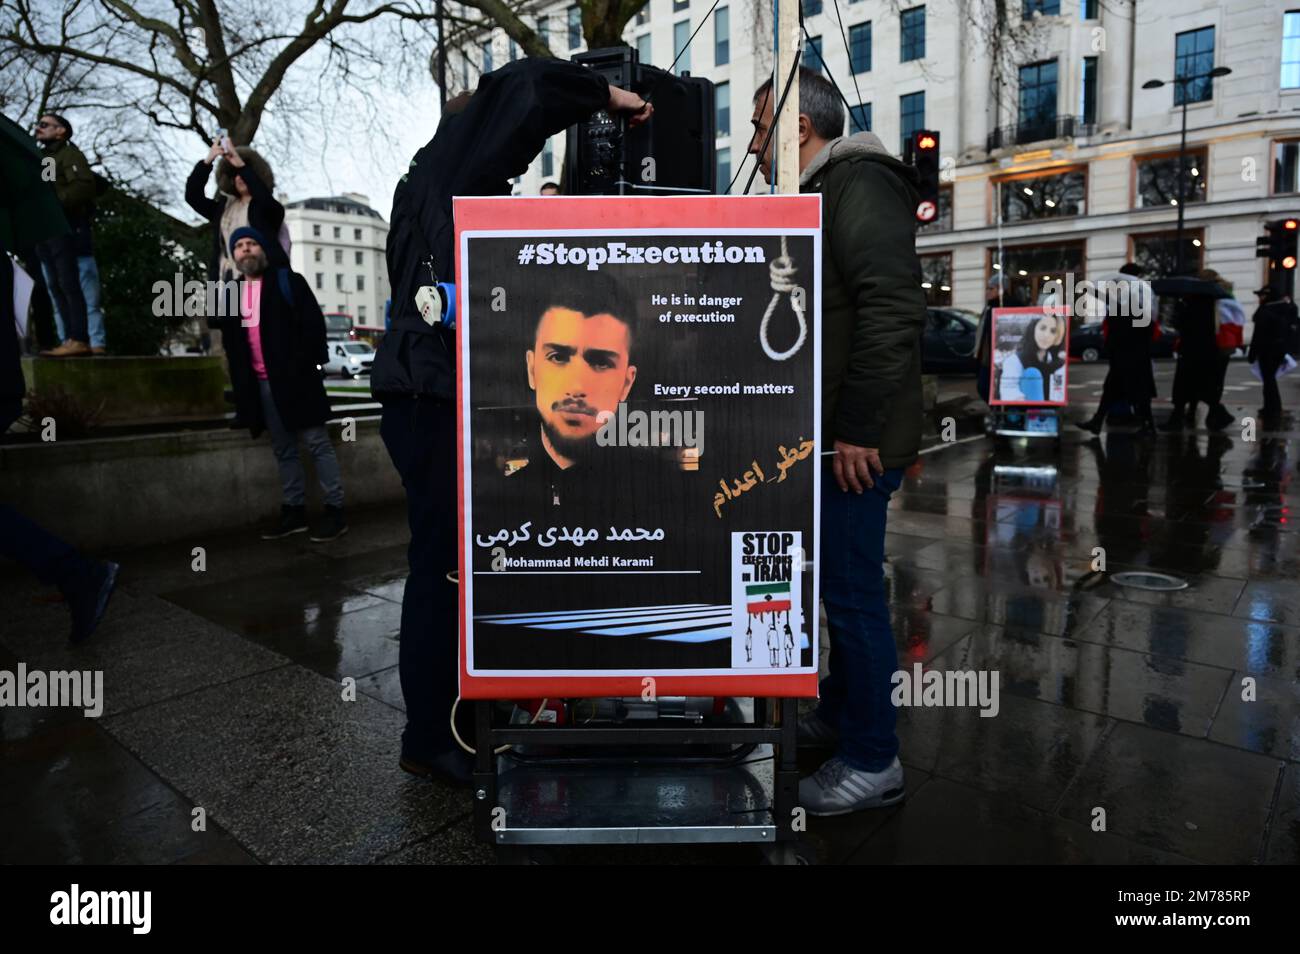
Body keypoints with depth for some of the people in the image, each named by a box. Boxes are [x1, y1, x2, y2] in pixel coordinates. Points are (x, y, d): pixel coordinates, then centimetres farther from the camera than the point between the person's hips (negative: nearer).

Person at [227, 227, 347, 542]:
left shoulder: (288, 281, 0)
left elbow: (313, 324, -8)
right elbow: (232, 342, 20)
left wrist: (300, 367, -15)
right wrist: (241, 379, 7)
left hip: (294, 378, -6)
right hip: (261, 385, 6)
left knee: (318, 444, -5)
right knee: (284, 450, 10)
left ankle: (335, 511, -4)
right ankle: (293, 511, 16)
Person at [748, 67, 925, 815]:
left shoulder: (858, 185, -11)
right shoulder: (823, 195, 20)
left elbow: (892, 311, -23)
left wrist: (859, 430, -23)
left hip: (858, 441, -10)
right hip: (831, 436, 10)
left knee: (852, 592, -2)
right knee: (841, 583, 18)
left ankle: (873, 762, 14)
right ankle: (843, 713, 35)